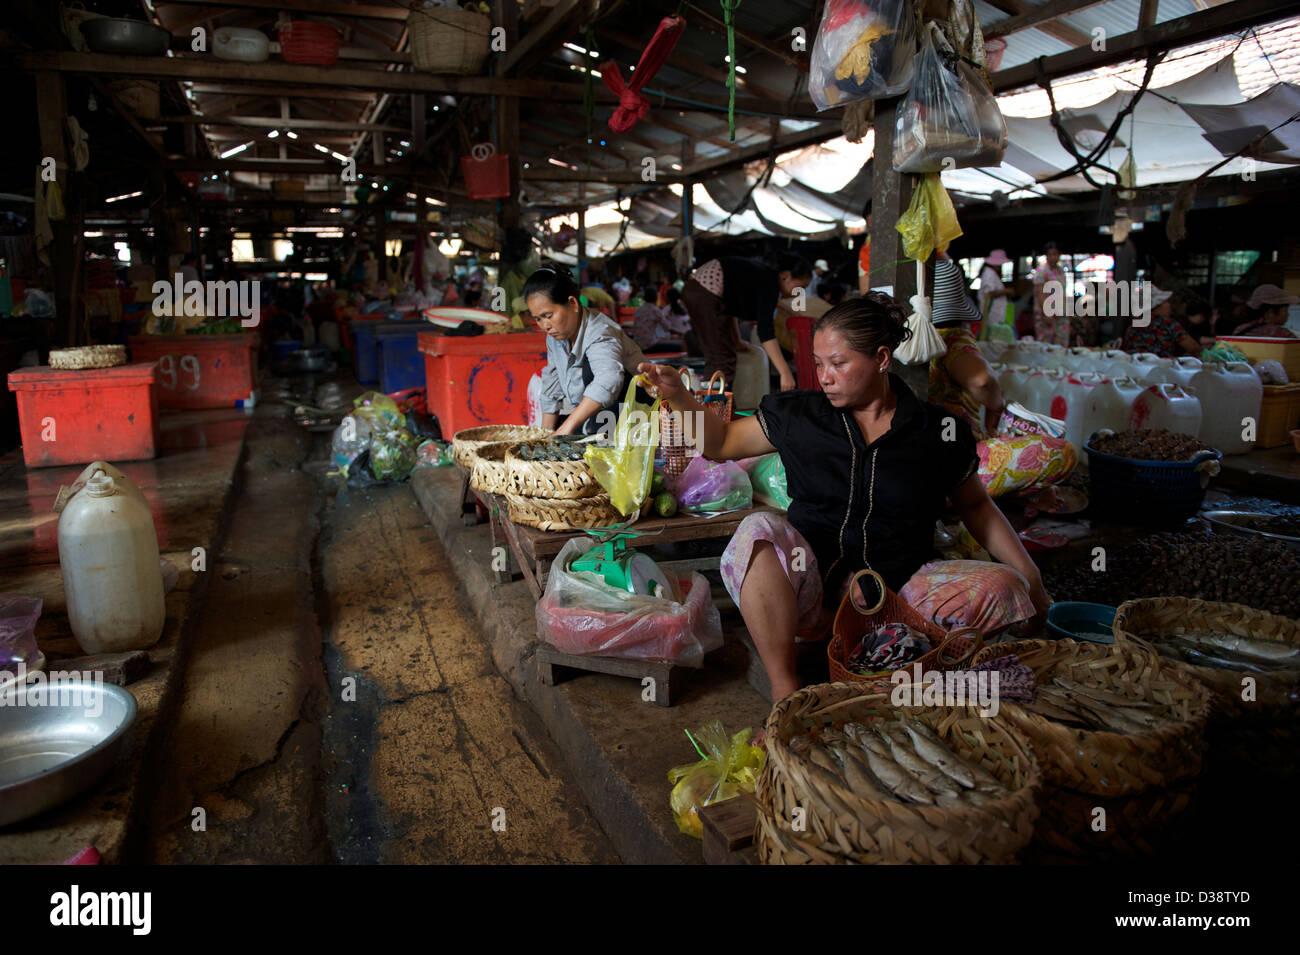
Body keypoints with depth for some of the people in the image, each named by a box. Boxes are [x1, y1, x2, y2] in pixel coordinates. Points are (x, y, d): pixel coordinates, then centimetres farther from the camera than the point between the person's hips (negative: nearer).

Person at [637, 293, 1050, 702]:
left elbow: (975, 505, 16)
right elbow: (722, 442, 14)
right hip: (810, 590, 0)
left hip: (898, 588, 0)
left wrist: (1029, 576, 8)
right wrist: (679, 396, -1)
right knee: (759, 531, -30)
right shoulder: (797, 415, 5)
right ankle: (785, 691, -27)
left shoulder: (938, 431, 3)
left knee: (1002, 589, -23)